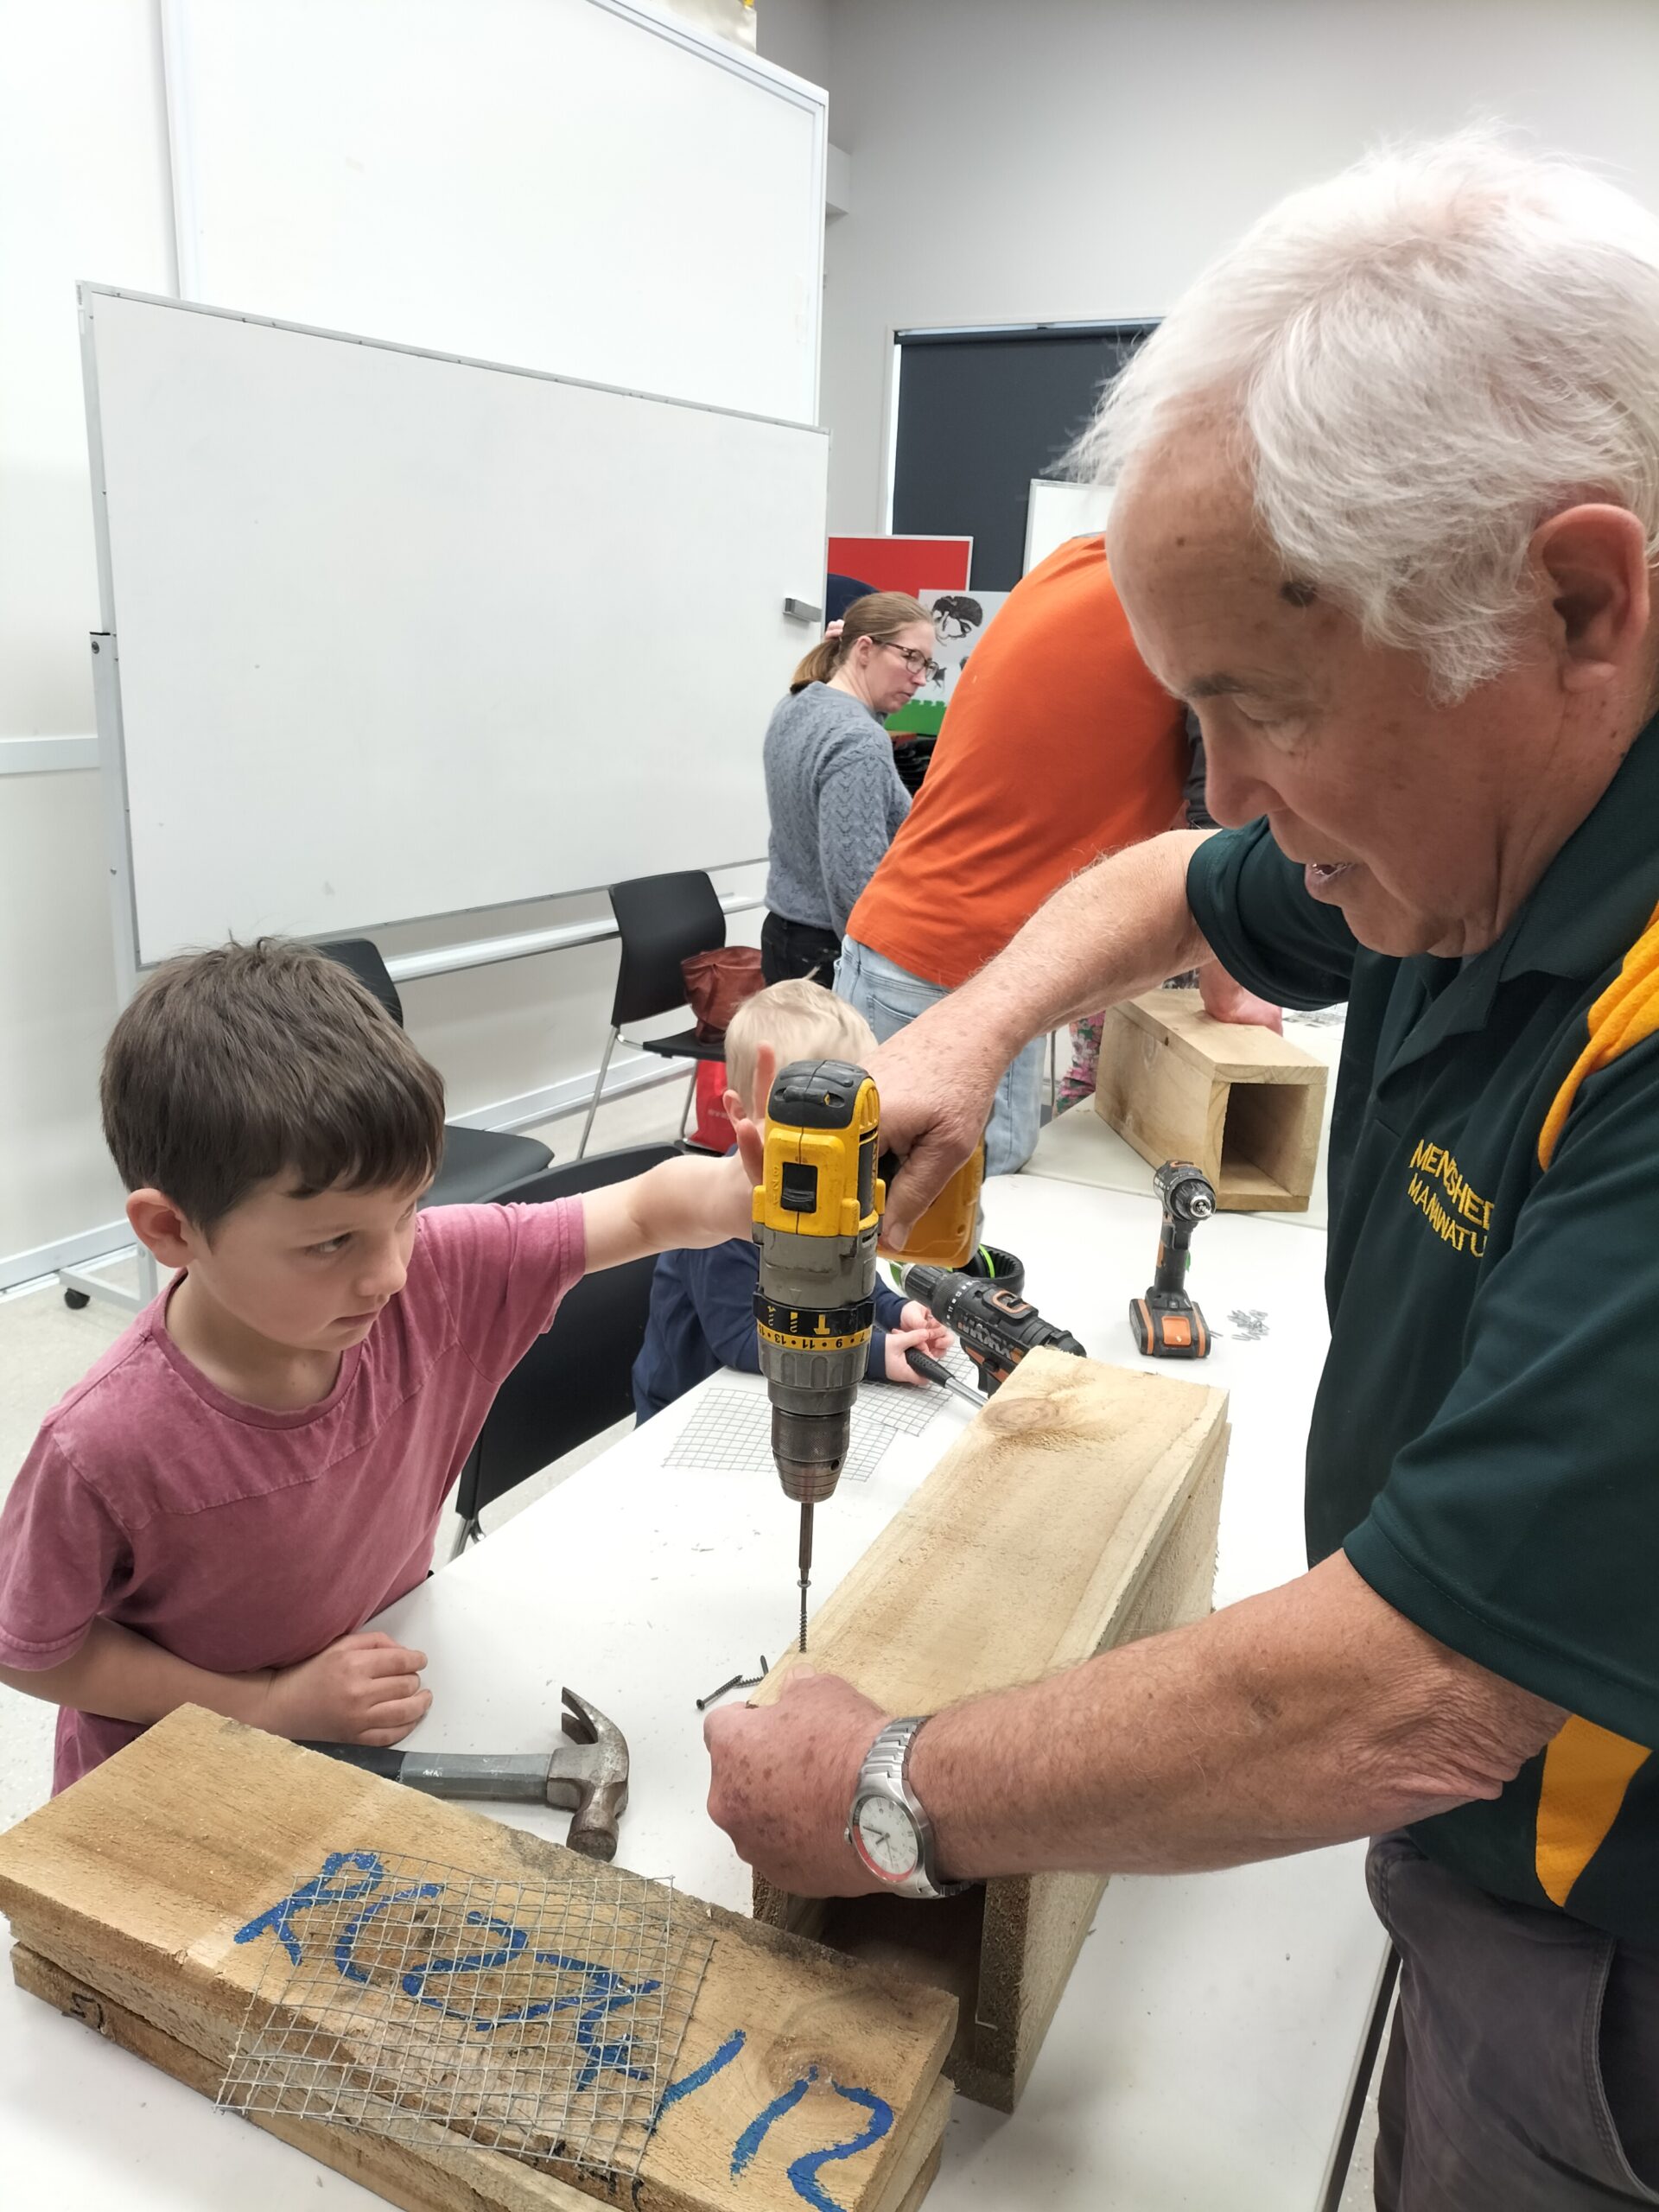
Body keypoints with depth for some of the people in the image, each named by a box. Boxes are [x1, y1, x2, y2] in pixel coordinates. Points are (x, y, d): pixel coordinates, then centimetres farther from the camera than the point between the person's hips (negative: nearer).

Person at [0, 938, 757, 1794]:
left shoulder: (437, 1276, -20)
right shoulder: (104, 1450, -28)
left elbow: (646, 1212, -14)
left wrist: (753, 1184, -34)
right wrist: (271, 1706, -18)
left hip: (382, 1716, 2)